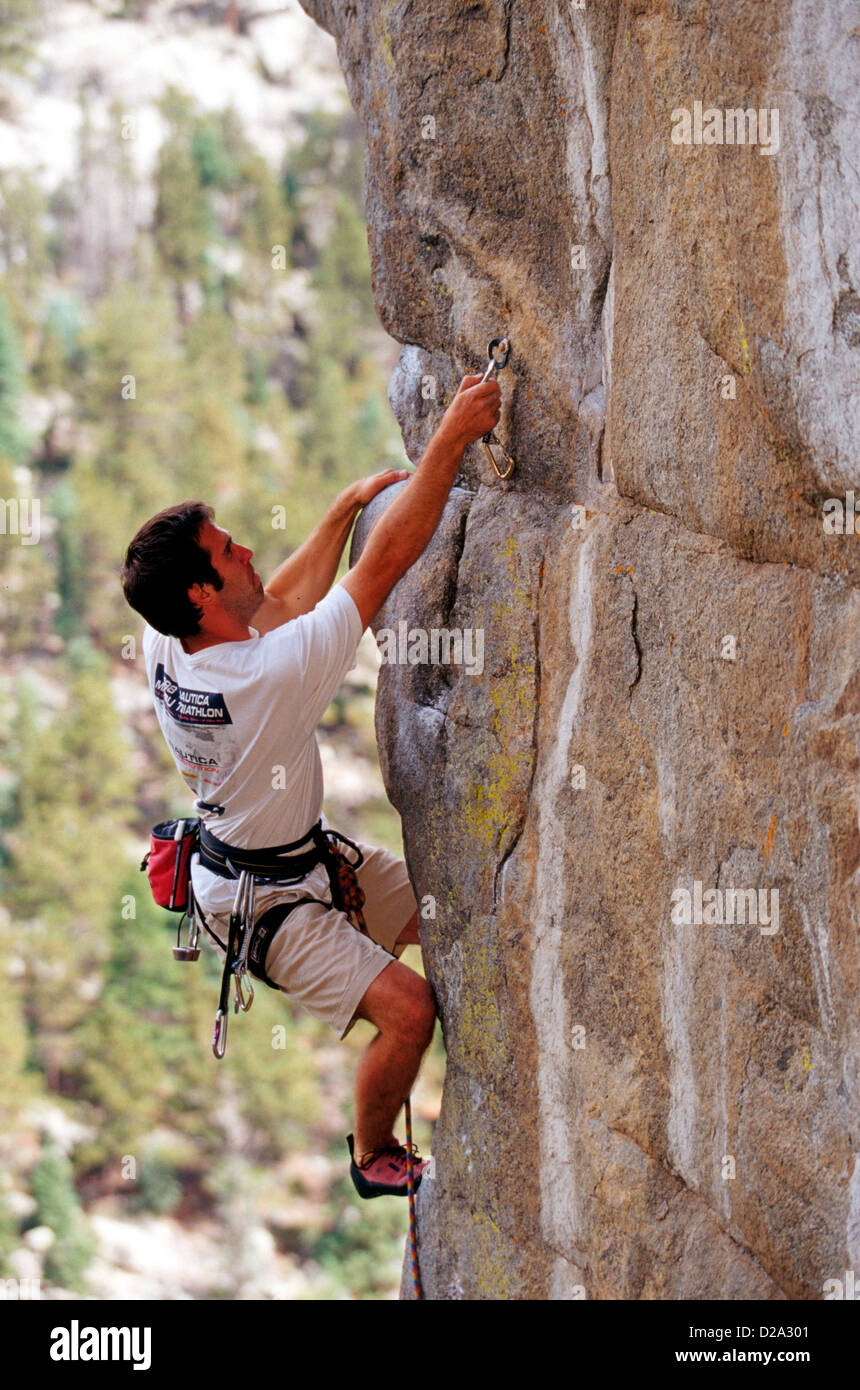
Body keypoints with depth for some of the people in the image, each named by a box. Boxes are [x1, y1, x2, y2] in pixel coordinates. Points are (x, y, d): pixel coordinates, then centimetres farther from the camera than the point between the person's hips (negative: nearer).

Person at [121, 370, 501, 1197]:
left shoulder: (161, 648, -14)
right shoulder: (272, 674, -37)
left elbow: (280, 602, 6)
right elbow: (387, 564, -35)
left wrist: (347, 507, 4)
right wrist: (451, 438, -32)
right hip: (260, 899, -9)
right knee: (408, 1008, -14)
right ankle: (373, 1156, 11)